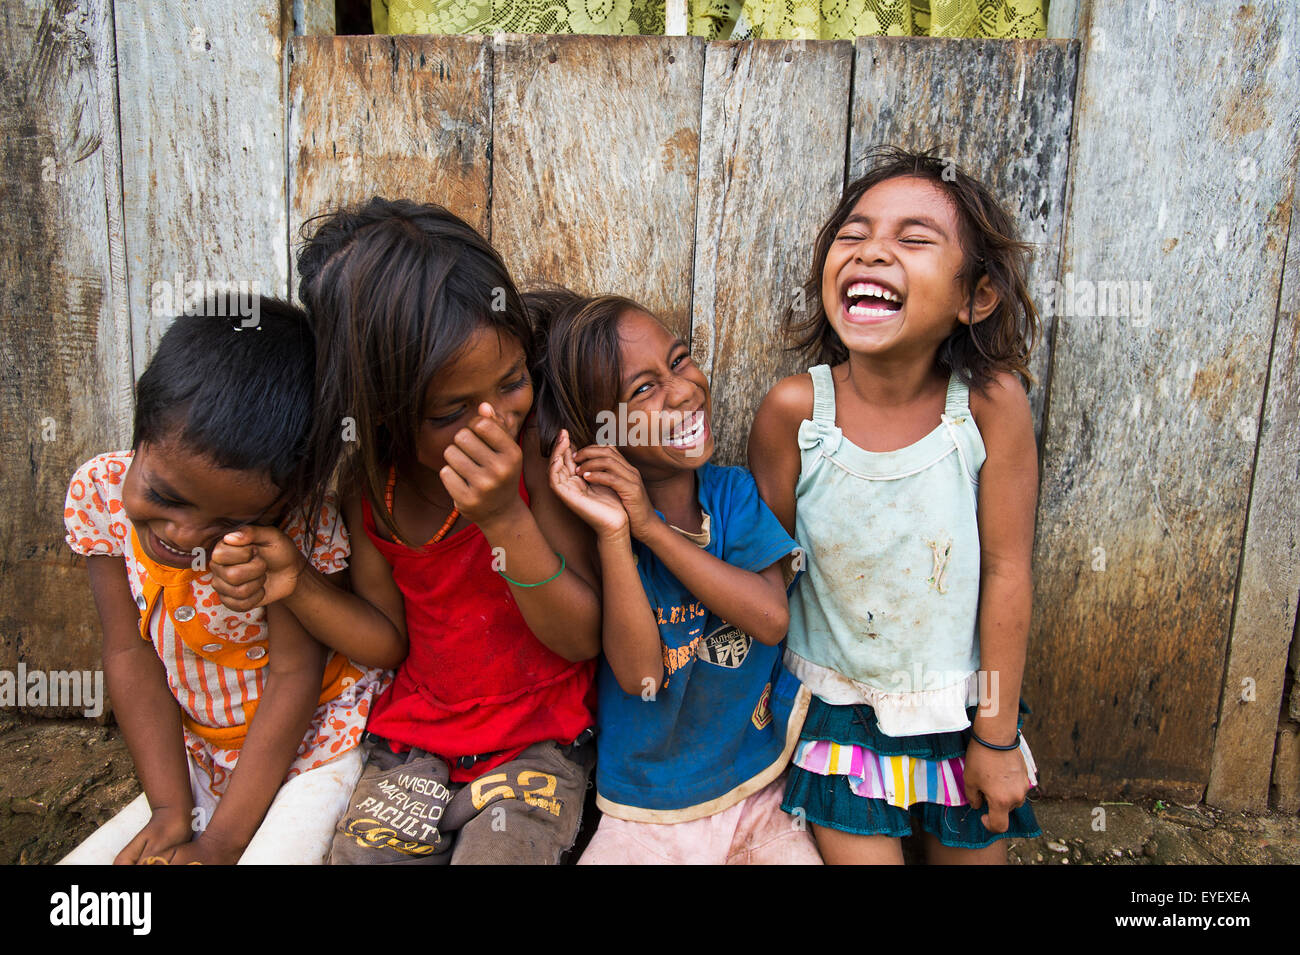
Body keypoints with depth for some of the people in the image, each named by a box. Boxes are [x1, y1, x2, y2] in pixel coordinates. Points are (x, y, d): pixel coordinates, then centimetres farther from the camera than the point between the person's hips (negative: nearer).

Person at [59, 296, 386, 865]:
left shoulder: (298, 519, -25)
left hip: (312, 749, -4)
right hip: (198, 766, 4)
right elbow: (130, 654, -9)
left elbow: (294, 675, -20)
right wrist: (171, 815, -11)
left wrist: (218, 844, -17)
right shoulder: (99, 491, -13)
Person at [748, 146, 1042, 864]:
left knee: (973, 850, 19)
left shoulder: (991, 402, -18)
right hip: (838, 706, -1)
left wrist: (997, 736, -5)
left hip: (961, 706, 1)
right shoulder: (793, 409, -18)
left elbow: (1006, 572, -11)